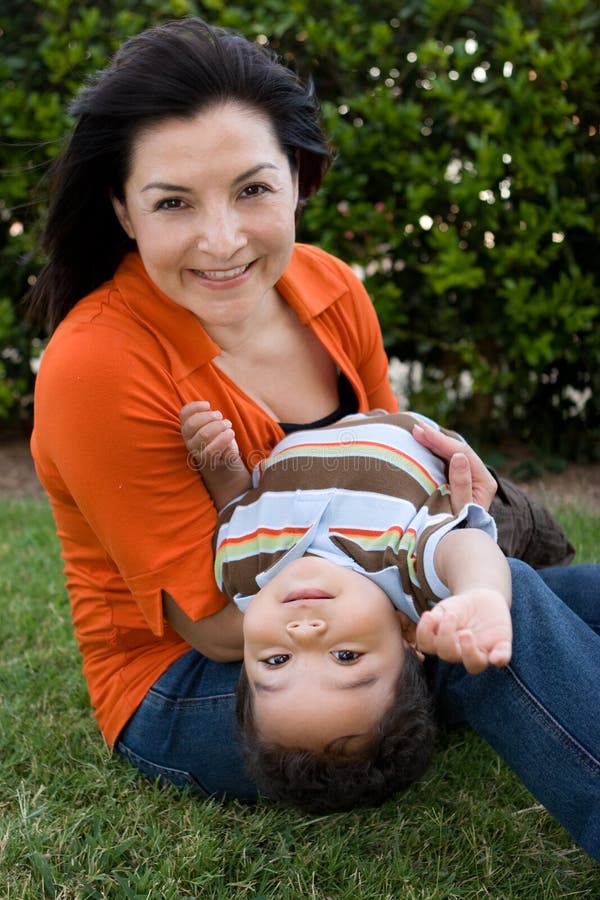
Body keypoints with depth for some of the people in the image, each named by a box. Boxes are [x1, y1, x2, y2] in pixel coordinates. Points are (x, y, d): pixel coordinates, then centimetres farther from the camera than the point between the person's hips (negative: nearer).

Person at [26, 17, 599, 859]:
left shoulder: (330, 288, -7)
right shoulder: (96, 366, -25)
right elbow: (216, 623, -20)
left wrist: (436, 465, -15)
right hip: (182, 689, -6)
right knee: (501, 604, -27)